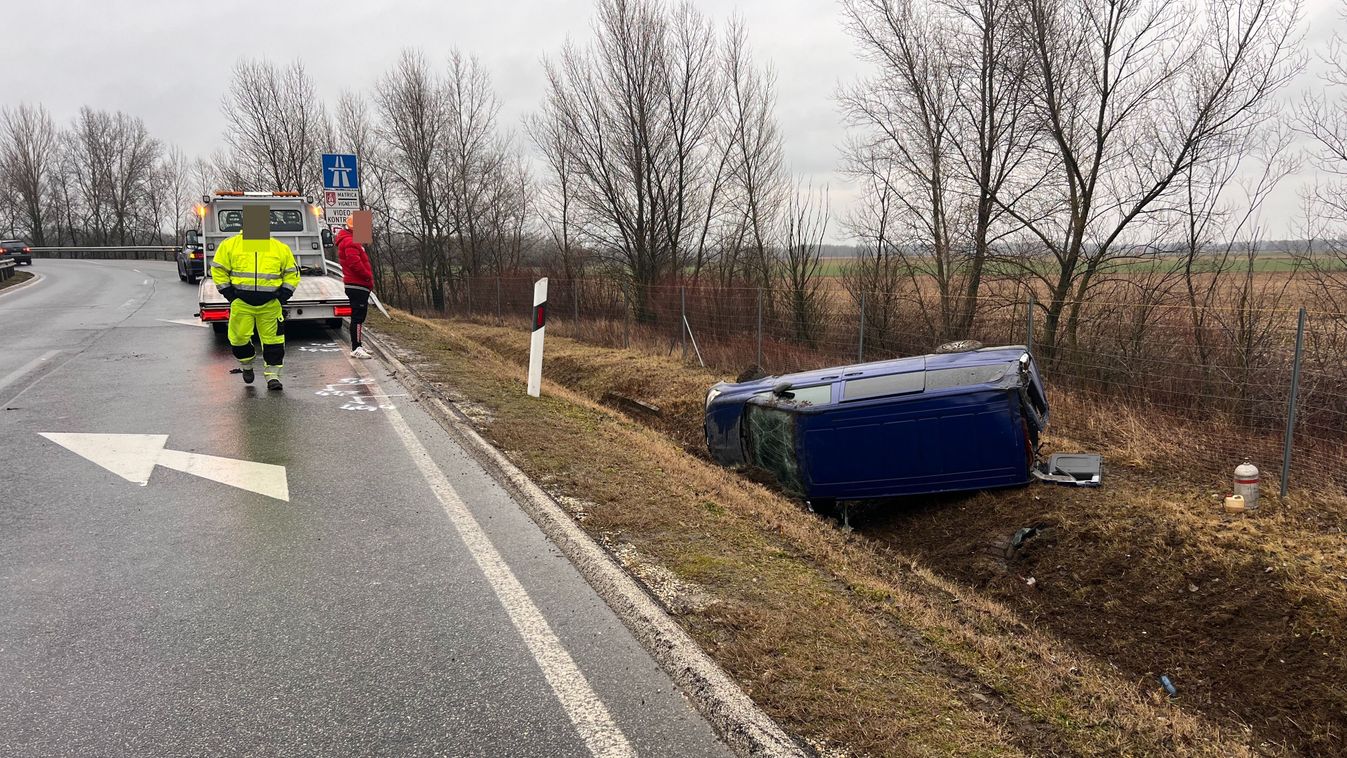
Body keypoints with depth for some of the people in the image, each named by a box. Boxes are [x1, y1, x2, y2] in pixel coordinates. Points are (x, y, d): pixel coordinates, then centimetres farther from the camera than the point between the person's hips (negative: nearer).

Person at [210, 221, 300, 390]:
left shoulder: (280, 248, 5)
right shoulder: (230, 246, 3)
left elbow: (292, 273, 12)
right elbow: (218, 269, 8)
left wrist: (283, 294, 1)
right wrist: (228, 293, -1)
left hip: (270, 304, 0)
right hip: (241, 303, 0)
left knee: (272, 339, -1)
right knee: (239, 337, 1)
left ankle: (272, 374, 8)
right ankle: (247, 365, 29)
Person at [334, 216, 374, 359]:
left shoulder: (352, 241, 22)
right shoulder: (349, 242, -13)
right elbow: (355, 263, -24)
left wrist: (368, 278, 12)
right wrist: (369, 277, -14)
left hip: (360, 285, 11)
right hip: (357, 286, -11)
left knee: (359, 316, 14)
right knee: (358, 316, -10)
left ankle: (357, 346, 21)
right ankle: (356, 349, -10)